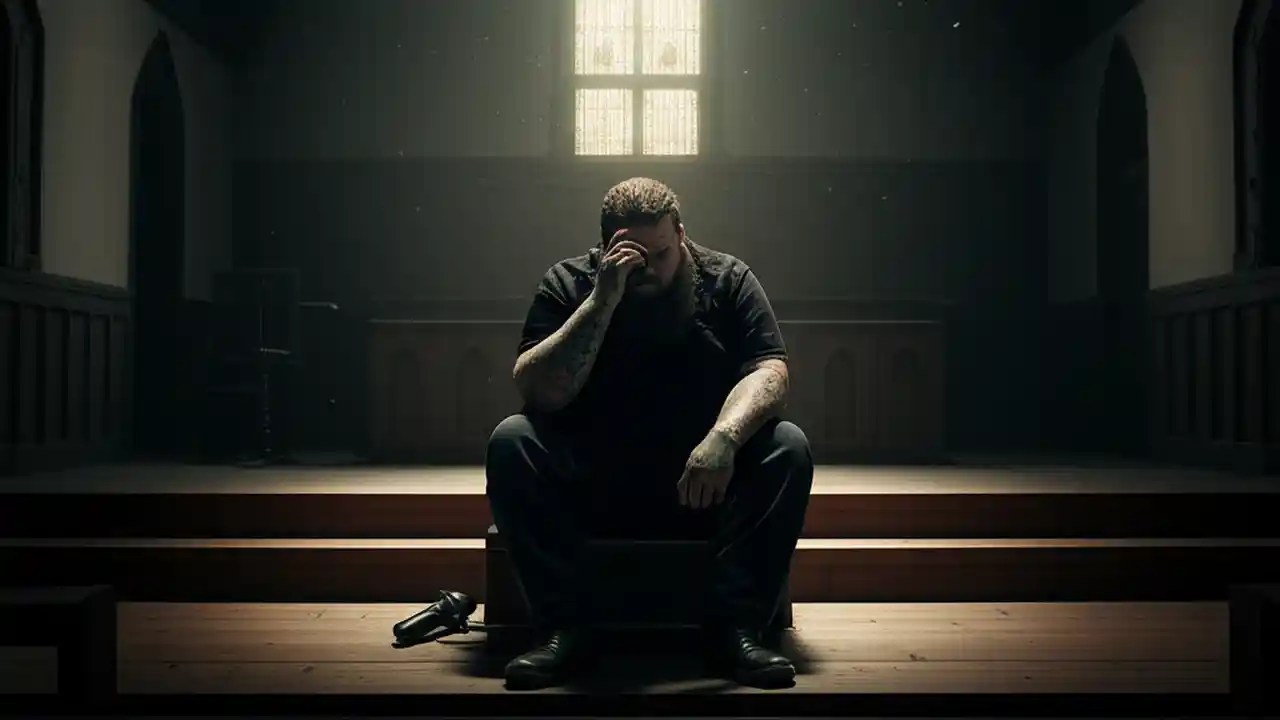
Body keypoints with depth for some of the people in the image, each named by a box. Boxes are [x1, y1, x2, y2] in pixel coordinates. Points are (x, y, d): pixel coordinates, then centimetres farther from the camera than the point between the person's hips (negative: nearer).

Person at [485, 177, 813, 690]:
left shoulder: (727, 279, -1)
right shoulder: (568, 283, -2)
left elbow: (769, 371, -13)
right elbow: (537, 393, -15)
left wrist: (724, 436, -33)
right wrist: (602, 301, -23)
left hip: (705, 483, 1)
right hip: (592, 487, 0)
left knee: (788, 447, -25)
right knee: (510, 442, -25)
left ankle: (736, 625, -22)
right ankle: (562, 626, -21)